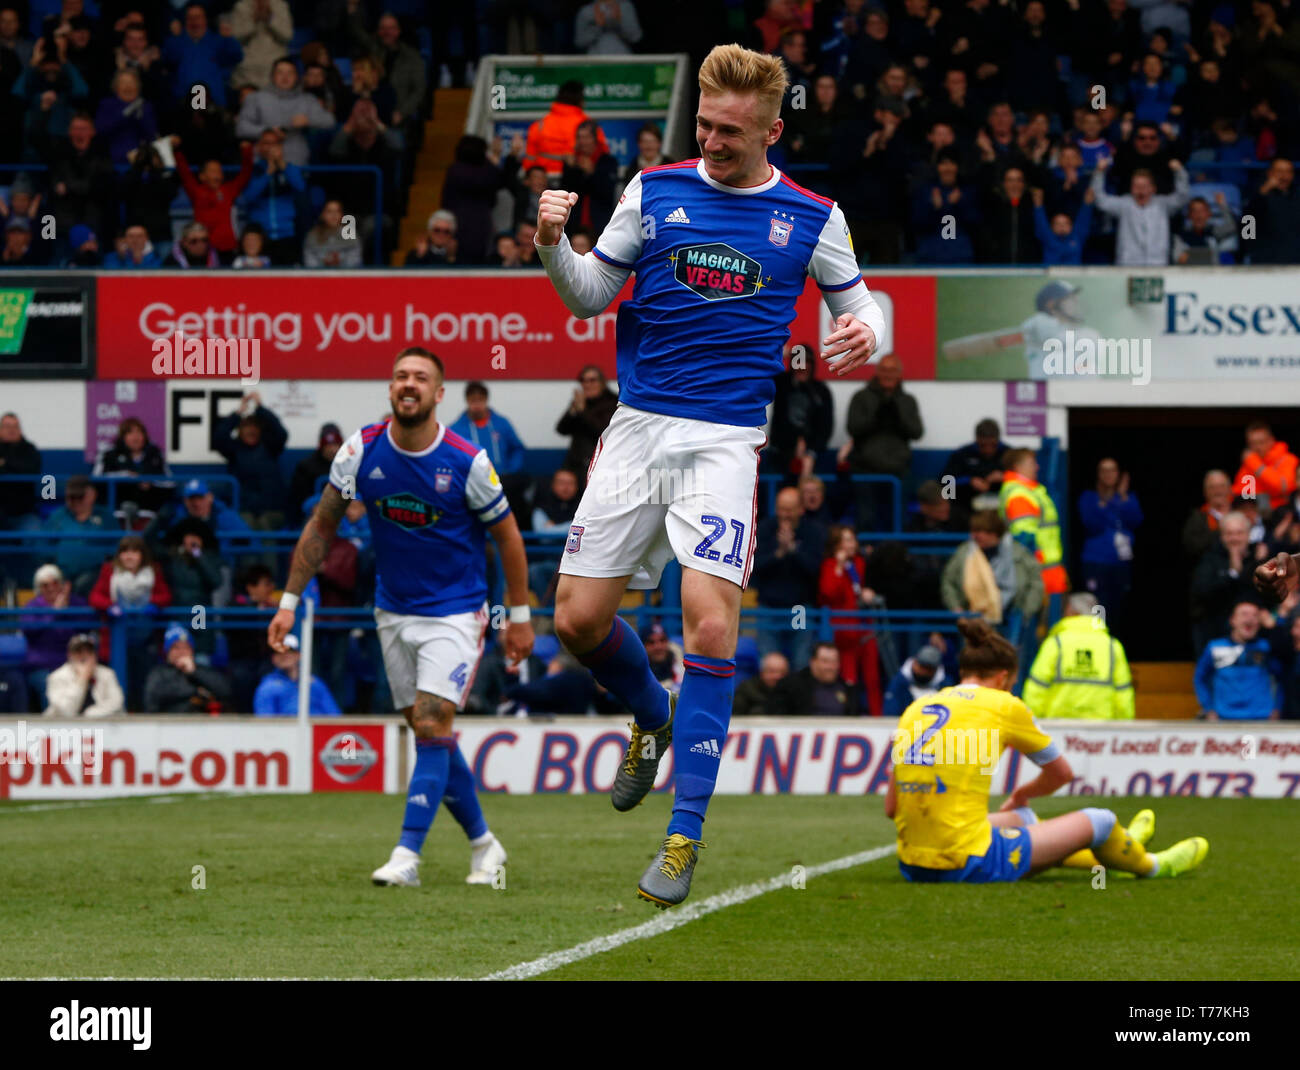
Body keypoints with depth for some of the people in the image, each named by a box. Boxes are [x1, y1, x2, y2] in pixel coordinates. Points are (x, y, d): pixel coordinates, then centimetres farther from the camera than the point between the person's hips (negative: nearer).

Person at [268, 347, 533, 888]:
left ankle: (407, 855, -17)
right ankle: (483, 843, 22)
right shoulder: (362, 449, -9)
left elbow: (507, 535, -2)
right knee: (431, 733, 7)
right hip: (394, 611, 4)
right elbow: (321, 525, 2)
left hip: (455, 610, -4)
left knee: (432, 725, -16)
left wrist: (520, 615, 1)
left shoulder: (467, 462, -16)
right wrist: (289, 601, -1)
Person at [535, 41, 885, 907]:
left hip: (729, 436, -3)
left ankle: (685, 835, -11)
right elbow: (591, 296, 12)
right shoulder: (655, 190, 6)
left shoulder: (812, 218, 3)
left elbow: (860, 306, 13)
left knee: (711, 619, -18)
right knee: (579, 617, 1)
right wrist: (555, 246, -8)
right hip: (639, 423, 3)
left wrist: (866, 334, -11)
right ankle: (653, 721, 35)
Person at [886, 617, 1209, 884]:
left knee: (1022, 819, 36)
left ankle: (1110, 853, 58)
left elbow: (891, 808, 10)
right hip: (971, 863, -6)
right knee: (1098, 821, 13)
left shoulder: (914, 709, 10)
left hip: (912, 865, 6)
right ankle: (1149, 866, 44)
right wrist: (1022, 795, 36)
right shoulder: (1003, 706, -1)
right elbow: (1062, 772, 15)